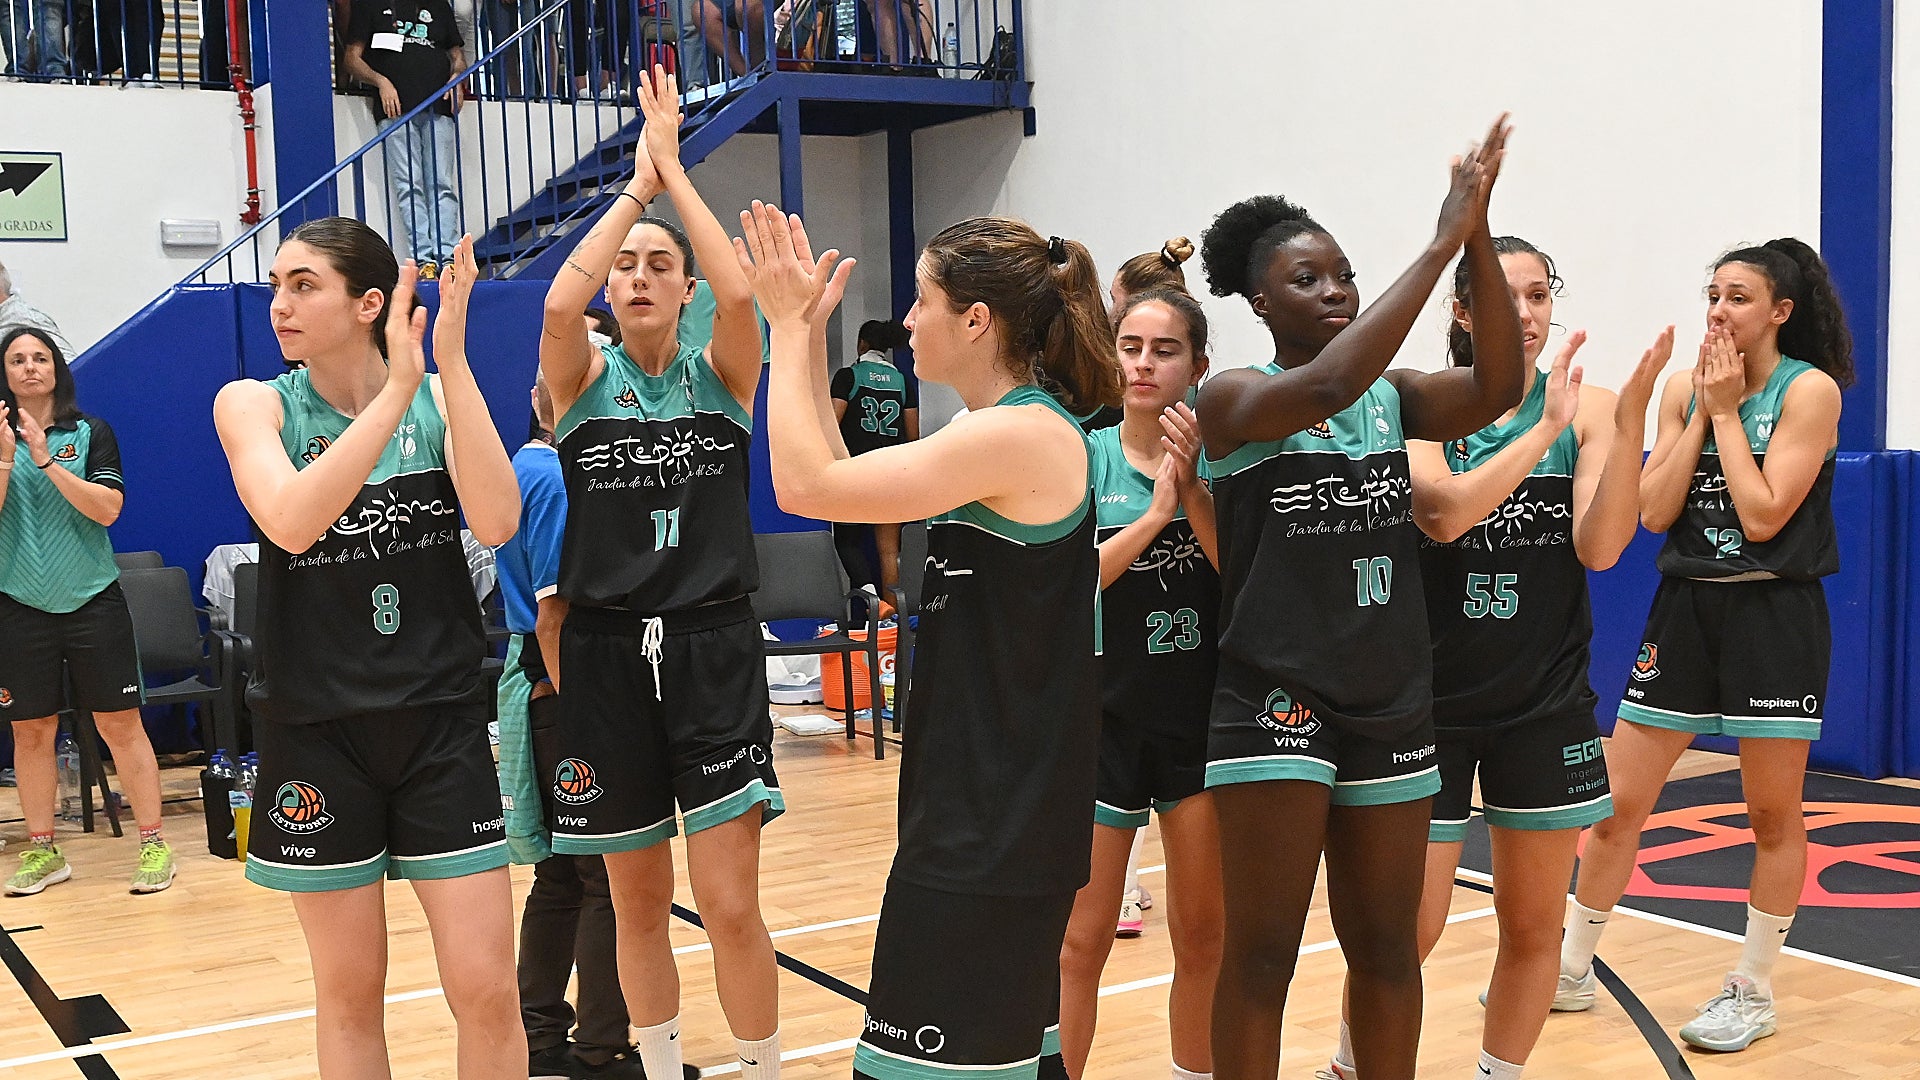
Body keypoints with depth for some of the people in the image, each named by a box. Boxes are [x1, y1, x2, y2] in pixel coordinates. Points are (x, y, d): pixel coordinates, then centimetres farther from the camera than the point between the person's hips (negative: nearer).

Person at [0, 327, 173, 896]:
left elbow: (108, 508, -9)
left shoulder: (91, 432, 3)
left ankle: (152, 844, 3)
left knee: (120, 724, -2)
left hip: (93, 599, -2)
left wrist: (47, 461, -16)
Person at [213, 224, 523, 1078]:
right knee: (349, 993, 11)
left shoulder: (440, 399, 0)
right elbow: (291, 521, -24)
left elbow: (497, 523, -18)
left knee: (487, 992, 2)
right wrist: (397, 387, -28)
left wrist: (452, 365, -23)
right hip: (316, 726, 0)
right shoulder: (253, 404, -3)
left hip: (441, 718, 1)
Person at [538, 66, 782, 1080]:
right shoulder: (584, 378, 4)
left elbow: (740, 293, -18)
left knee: (730, 905, -6)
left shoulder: (720, 373, 3)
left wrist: (673, 167, -12)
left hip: (714, 647, -1)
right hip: (608, 653, 2)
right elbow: (558, 301, -18)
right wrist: (636, 180, -12)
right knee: (637, 905, 11)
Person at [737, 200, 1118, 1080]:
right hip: (983, 801, 10)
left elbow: (807, 486, -21)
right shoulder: (1009, 430, 12)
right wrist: (809, 331, 13)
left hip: (997, 817, -10)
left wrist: (790, 327, -9)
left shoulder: (1024, 433, -18)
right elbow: (846, 481, 16)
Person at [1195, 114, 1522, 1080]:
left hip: (1391, 707, 5)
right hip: (1275, 704, -4)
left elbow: (1495, 389, -12)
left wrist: (1480, 238, -21)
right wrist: (1441, 243, -26)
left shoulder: (1392, 396, 6)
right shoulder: (1233, 398, -8)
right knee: (1260, 957, 2)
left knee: (1385, 953, 14)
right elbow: (1326, 386, -28)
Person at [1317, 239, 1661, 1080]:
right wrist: (1545, 429, -25)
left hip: (1547, 700, 3)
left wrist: (1631, 414, -21)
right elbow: (1444, 513, -22)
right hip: (1432, 695, -2)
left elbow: (1601, 548, -11)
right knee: (1407, 928, 0)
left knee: (1533, 924, 11)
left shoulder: (1587, 409, 0)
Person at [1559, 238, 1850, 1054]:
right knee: (1617, 802, 5)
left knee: (1773, 816, 6)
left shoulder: (1810, 389, -7)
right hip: (1685, 609, 4)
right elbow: (1654, 512, -1)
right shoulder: (1683, 389, 6)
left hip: (1774, 615, -4)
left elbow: (1762, 515, -16)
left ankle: (1753, 992, 21)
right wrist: (1702, 411, -5)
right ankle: (1572, 970, 18)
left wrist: (1727, 408, -11)